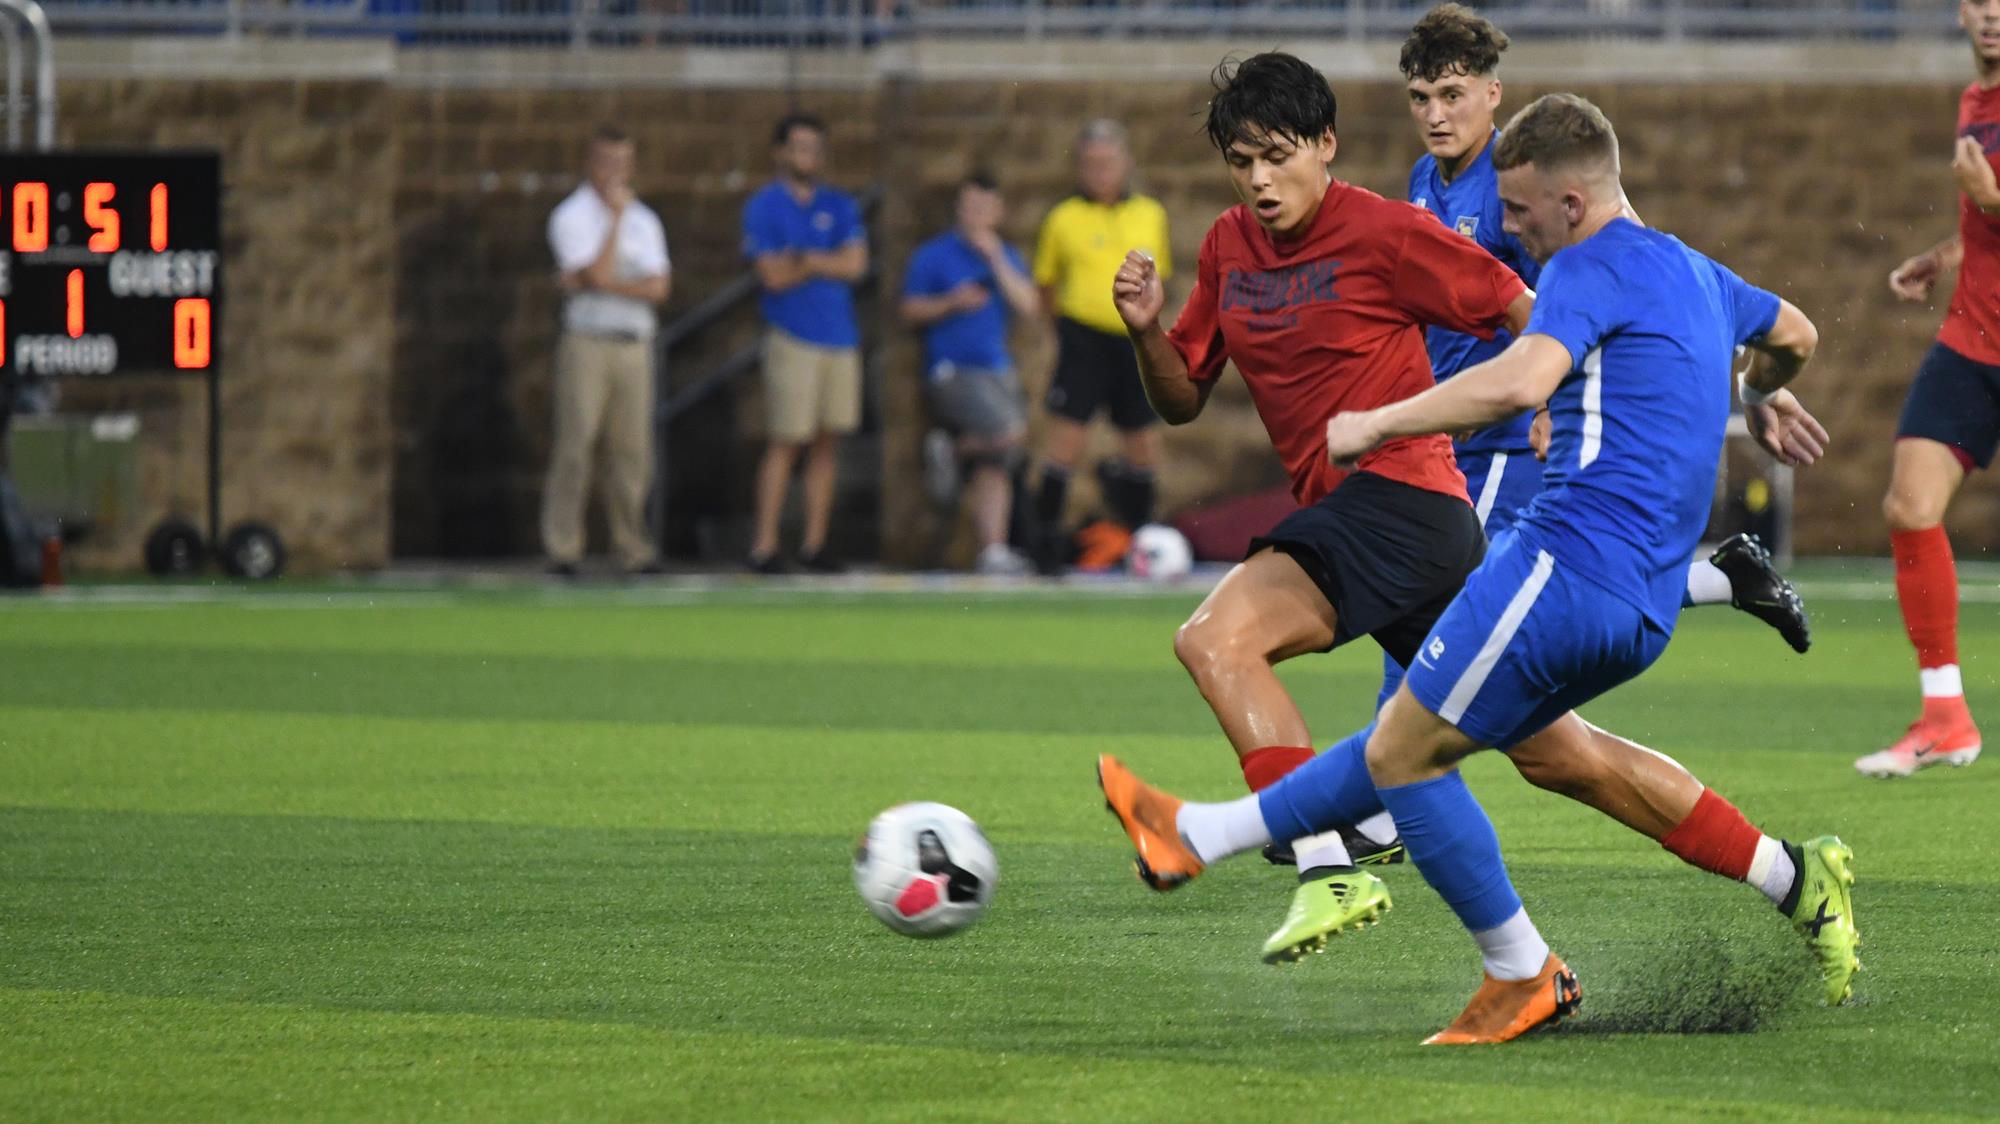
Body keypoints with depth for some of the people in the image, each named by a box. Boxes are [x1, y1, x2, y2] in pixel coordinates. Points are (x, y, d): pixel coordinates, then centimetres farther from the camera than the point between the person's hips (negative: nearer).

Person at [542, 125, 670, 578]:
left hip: (635, 348, 4)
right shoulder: (570, 217, 1)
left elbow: (659, 287, 2)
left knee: (633, 448, 0)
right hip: (587, 342, -4)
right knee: (575, 443, -10)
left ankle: (632, 547, 4)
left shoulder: (644, 219, 15)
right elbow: (598, 273, -13)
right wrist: (616, 216, -6)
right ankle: (562, 549, -9)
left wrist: (593, 283, -9)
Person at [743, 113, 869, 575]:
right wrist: (831, 264, -2)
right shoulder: (764, 208, 1)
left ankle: (814, 543, 7)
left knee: (827, 444, 3)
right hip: (793, 339, -4)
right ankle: (765, 546, -6)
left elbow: (856, 266, 1)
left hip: (840, 338, 4)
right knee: (786, 442, -8)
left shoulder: (840, 206, 13)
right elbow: (773, 276, -9)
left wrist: (806, 260, -8)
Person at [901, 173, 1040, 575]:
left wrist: (996, 260, -8)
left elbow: (1029, 305, -1)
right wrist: (951, 304, -17)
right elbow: (912, 310, 0)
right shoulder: (933, 255, 1)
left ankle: (993, 550, 3)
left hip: (997, 371, 5)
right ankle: (949, 448, -2)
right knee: (1009, 430, -25)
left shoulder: (1006, 258, 13)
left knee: (995, 466, 2)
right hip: (952, 371, -5)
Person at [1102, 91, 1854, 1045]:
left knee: (1403, 754, -3)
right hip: (1642, 608, 11)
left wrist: (1380, 423, -20)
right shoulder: (1690, 272, 20)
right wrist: (1762, 397, 61)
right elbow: (1795, 333, 39)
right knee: (1410, 741, 16)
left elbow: (1522, 379, -28)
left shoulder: (1592, 268, -9)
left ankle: (1525, 977, 3)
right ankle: (1198, 837, 25)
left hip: (1570, 565, -11)